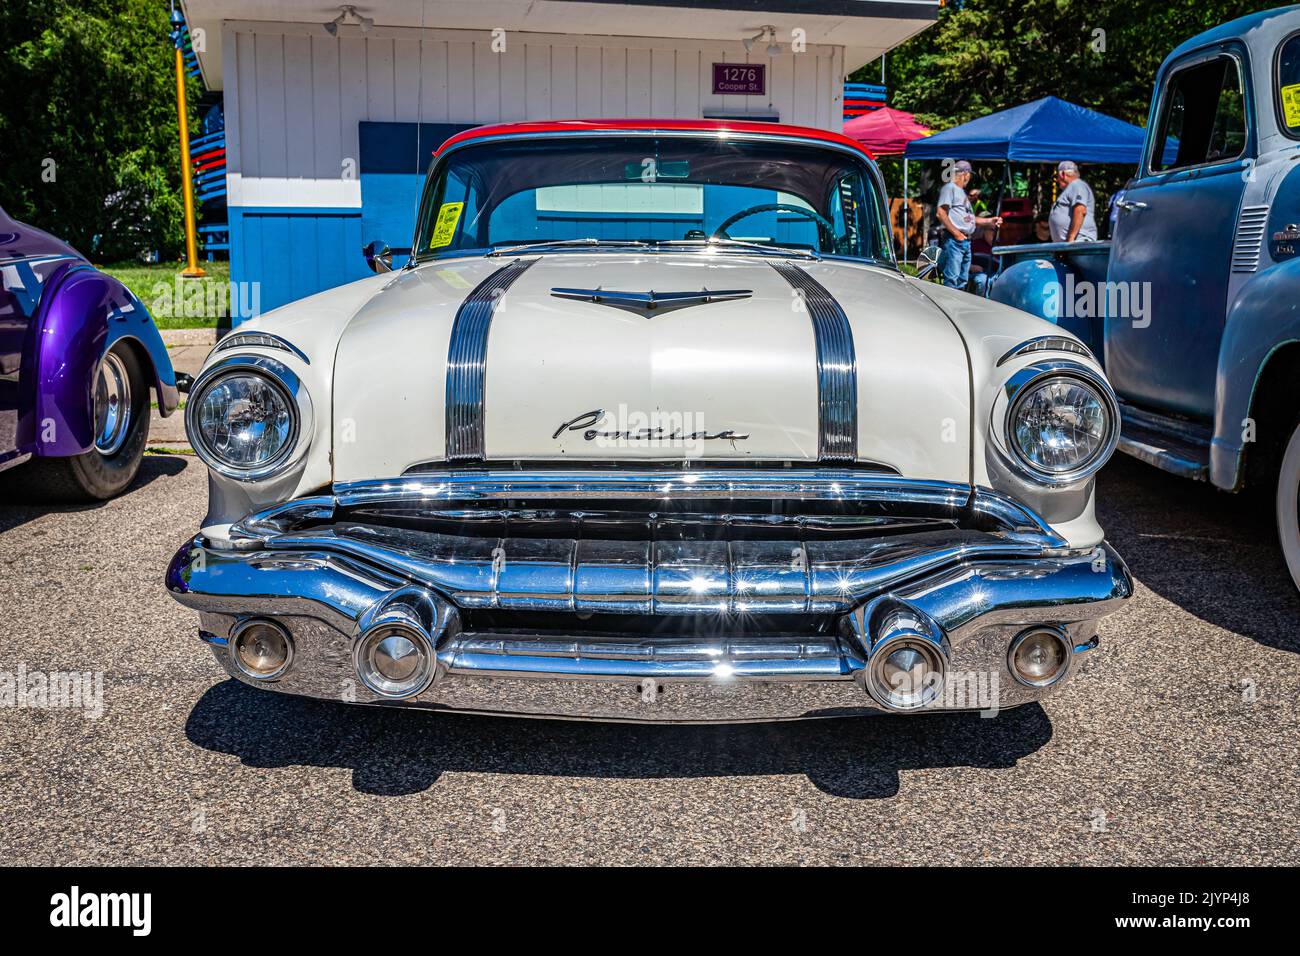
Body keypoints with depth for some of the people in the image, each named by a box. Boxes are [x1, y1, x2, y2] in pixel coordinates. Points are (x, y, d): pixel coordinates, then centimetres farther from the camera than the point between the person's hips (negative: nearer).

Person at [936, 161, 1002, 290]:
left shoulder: (962, 192, 24)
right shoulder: (949, 188, -4)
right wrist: (956, 233, -19)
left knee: (963, 280, 12)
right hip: (954, 241, -10)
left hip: (966, 241, 10)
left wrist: (989, 221, 21)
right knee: (952, 279, -16)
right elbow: (941, 214, -15)